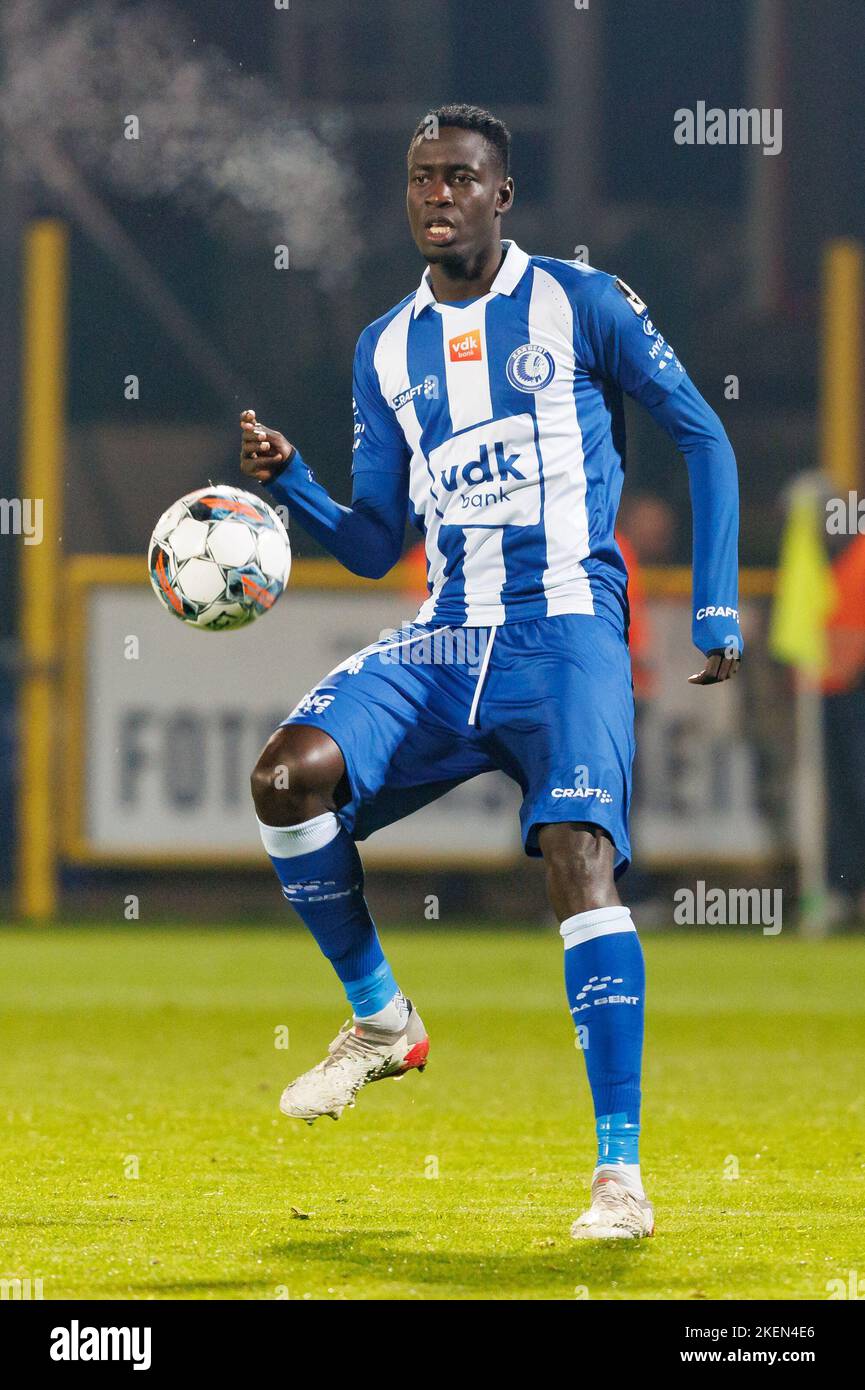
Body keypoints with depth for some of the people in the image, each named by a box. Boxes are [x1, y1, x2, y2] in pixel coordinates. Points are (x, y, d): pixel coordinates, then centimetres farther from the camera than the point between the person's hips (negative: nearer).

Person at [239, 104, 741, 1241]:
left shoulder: (579, 303, 2)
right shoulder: (386, 350, 14)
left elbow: (701, 435, 7)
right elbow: (374, 544, 17)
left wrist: (715, 607, 0)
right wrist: (285, 479, -3)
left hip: (566, 626, -5)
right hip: (443, 639, 5)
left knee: (578, 849, -24)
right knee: (290, 773, -18)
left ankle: (622, 1173, -24)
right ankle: (380, 1021, 5)